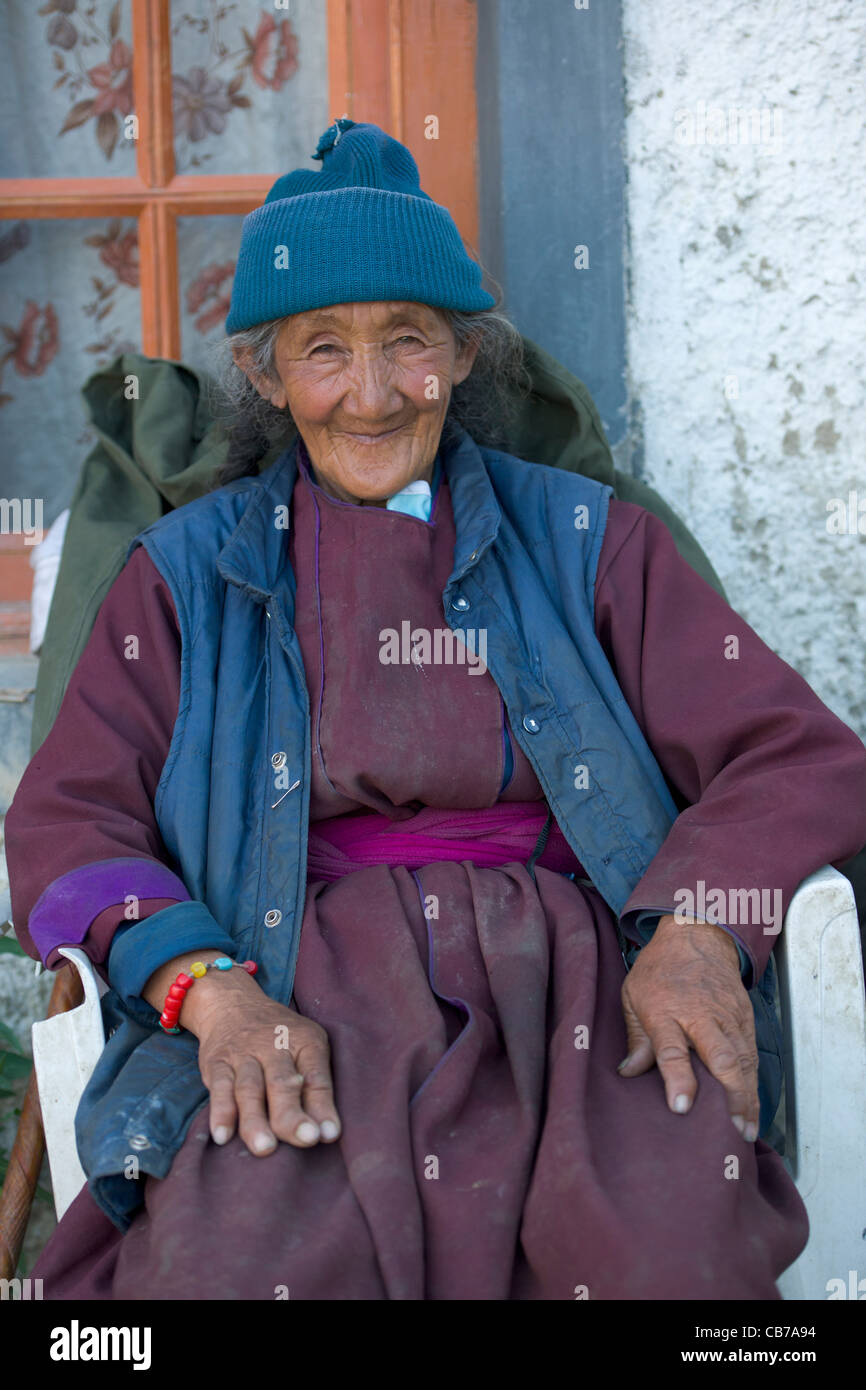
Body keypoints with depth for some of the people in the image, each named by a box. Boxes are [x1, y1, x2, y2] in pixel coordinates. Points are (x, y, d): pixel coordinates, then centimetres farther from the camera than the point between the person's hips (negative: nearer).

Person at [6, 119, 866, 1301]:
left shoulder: (582, 543, 16)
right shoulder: (189, 573, 17)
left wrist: (699, 930, -11)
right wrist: (212, 990, -13)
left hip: (570, 987, 1)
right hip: (305, 1005, 0)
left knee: (676, 1248, -32)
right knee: (236, 1265, -33)